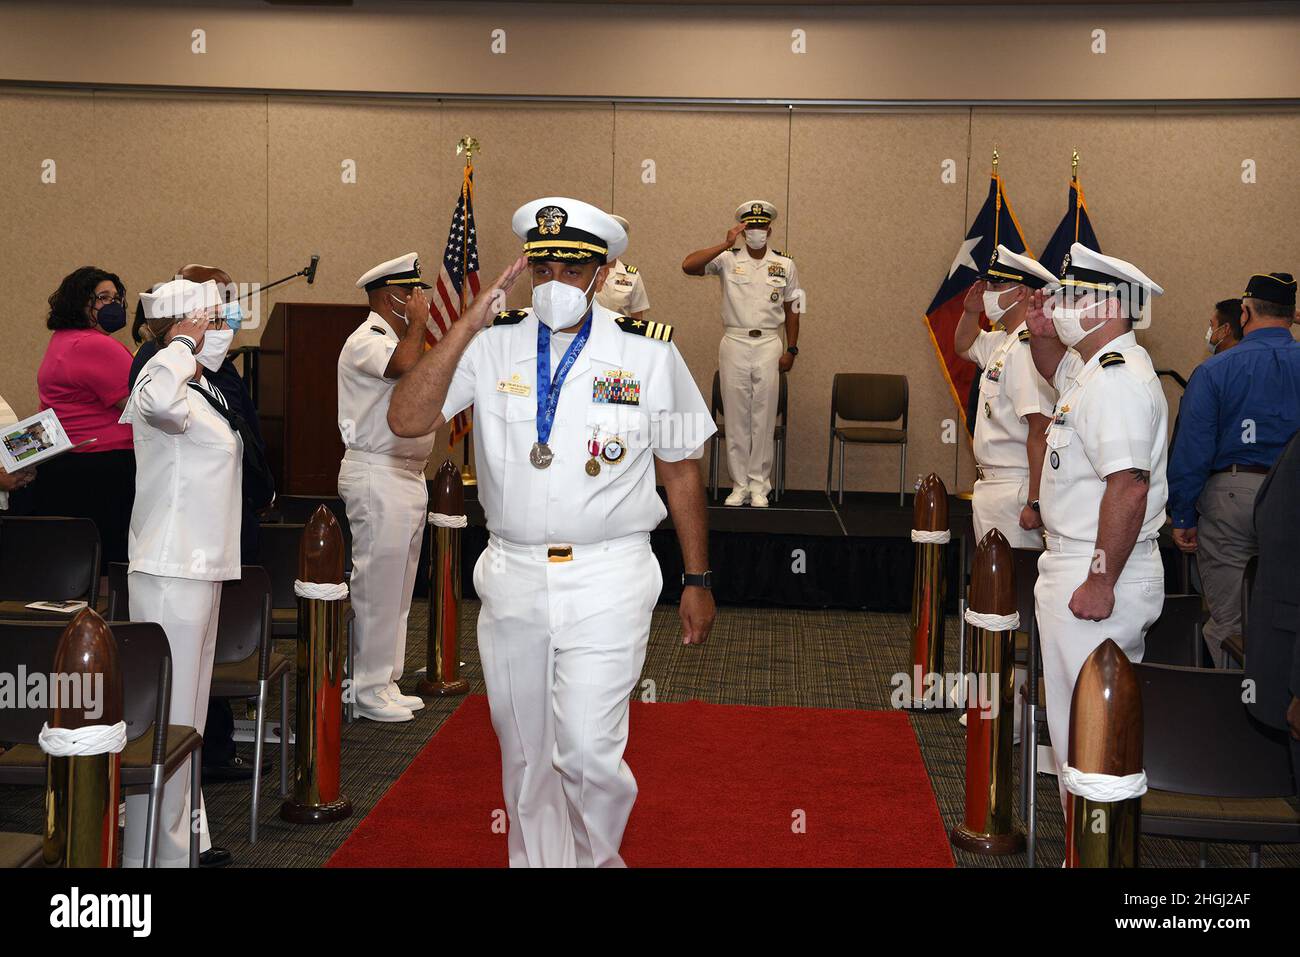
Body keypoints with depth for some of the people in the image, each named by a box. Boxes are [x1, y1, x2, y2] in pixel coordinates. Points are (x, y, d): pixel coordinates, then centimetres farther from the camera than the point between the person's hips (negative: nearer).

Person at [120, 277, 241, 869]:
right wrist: (184, 345, -28)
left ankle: (183, 839, 31)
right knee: (168, 718, -5)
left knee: (189, 711, 19)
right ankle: (155, 853, 3)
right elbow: (155, 399, -44)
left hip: (200, 567, 11)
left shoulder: (205, 391, 14)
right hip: (171, 571, -11)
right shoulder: (173, 394, -18)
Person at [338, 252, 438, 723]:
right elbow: (406, 365, -33)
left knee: (398, 585, 13)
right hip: (377, 477, -10)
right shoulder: (366, 340, -12)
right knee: (377, 582, -6)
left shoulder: (398, 339, 20)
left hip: (408, 475, 10)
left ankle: (385, 680, 22)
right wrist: (418, 322, -16)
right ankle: (368, 688, 2)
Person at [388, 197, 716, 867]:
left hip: (607, 581, -2)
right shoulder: (492, 344, 0)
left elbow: (681, 467, 4)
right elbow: (406, 420, -12)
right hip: (511, 578, 3)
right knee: (525, 756, 14)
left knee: (588, 753, -8)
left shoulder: (648, 351, -2)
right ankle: (539, 862, 35)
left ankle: (597, 857, 22)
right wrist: (471, 322, -16)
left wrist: (697, 581, 5)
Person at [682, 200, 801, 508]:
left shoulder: (785, 265, 7)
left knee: (764, 417, 2)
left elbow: (792, 309, 11)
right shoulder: (728, 260, 1)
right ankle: (739, 485, 10)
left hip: (768, 346, 1)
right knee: (736, 417, 3)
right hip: (734, 344, -1)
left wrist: (791, 350, 4)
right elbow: (688, 266, -13)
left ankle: (759, 485, 9)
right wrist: (726, 244, -16)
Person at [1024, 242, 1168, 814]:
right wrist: (1041, 334, 18)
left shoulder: (1118, 380, -19)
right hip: (1073, 565, 11)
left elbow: (1130, 487, -27)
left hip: (1096, 575, -11)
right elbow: (1056, 369, 40)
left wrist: (1100, 583, -26)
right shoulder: (1093, 367, 15)